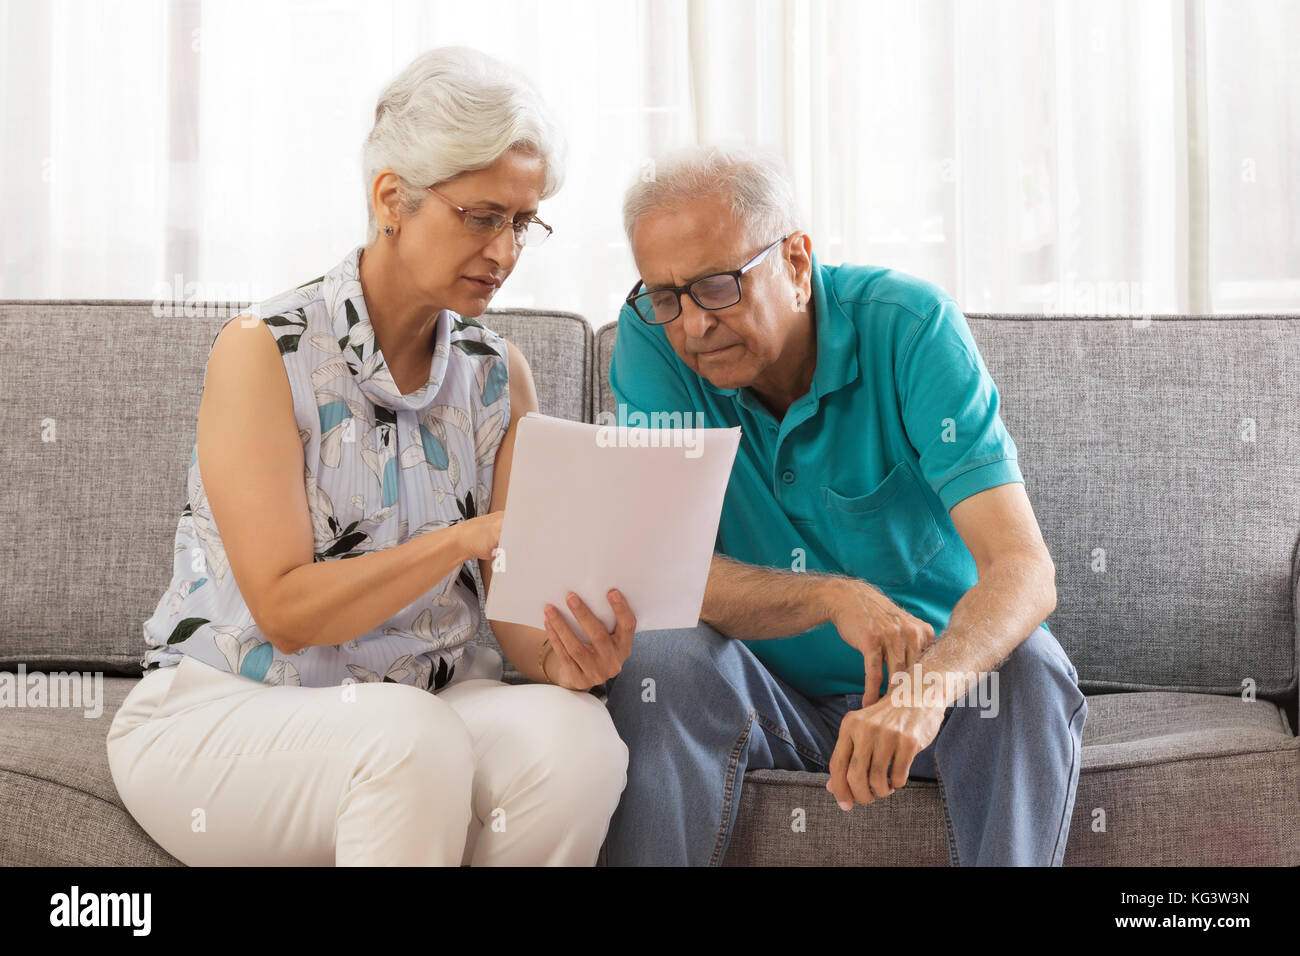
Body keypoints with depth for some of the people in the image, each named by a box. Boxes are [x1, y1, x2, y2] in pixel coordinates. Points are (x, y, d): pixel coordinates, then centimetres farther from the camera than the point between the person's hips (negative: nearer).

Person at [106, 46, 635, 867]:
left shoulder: (498, 374, 4)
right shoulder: (261, 352, -10)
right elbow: (286, 610, -17)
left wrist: (564, 653, -25)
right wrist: (465, 537, -28)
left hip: (427, 701, 4)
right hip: (219, 708, -4)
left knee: (574, 734, -28)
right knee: (413, 740, -37)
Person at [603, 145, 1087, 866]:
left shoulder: (909, 326, -18)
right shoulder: (652, 338, -13)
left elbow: (1023, 568, -28)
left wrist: (925, 689, -49)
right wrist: (831, 596, -37)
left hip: (925, 675, -1)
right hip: (766, 694, 1)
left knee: (1028, 668, -30)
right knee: (659, 659, -28)